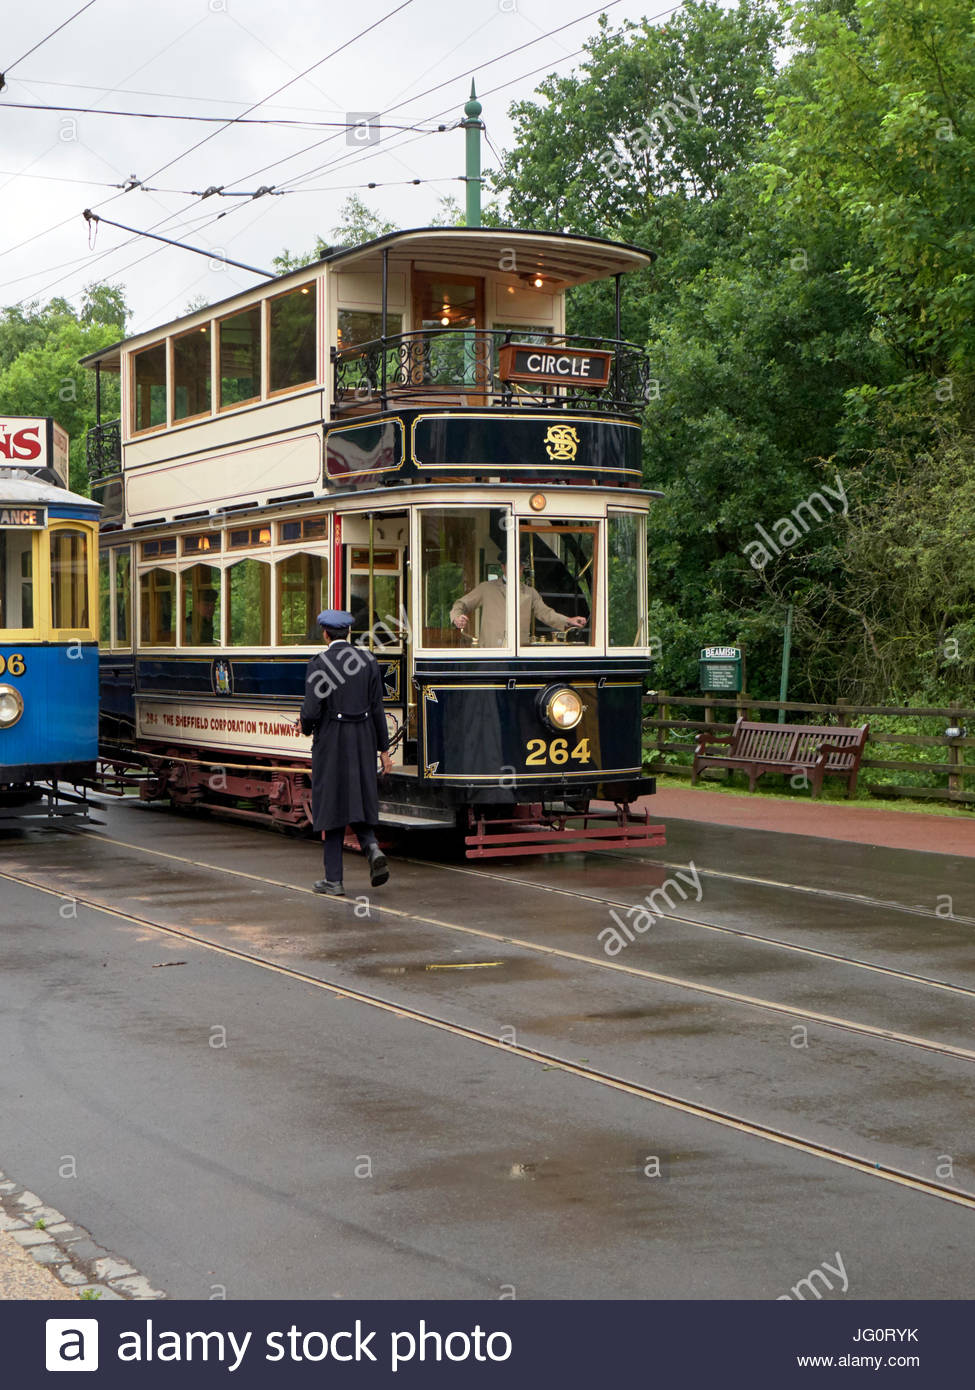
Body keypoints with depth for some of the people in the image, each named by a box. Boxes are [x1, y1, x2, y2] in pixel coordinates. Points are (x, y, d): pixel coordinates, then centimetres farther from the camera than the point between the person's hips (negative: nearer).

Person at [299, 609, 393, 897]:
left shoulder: (318, 664, -10)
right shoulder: (368, 660, 2)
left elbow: (311, 711, -15)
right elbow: (377, 708, 2)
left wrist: (306, 728, 8)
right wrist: (383, 749, 7)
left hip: (331, 742, -4)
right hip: (362, 742, 4)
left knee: (332, 806, 4)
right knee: (357, 802, 17)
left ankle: (334, 880, 7)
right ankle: (372, 848, -11)